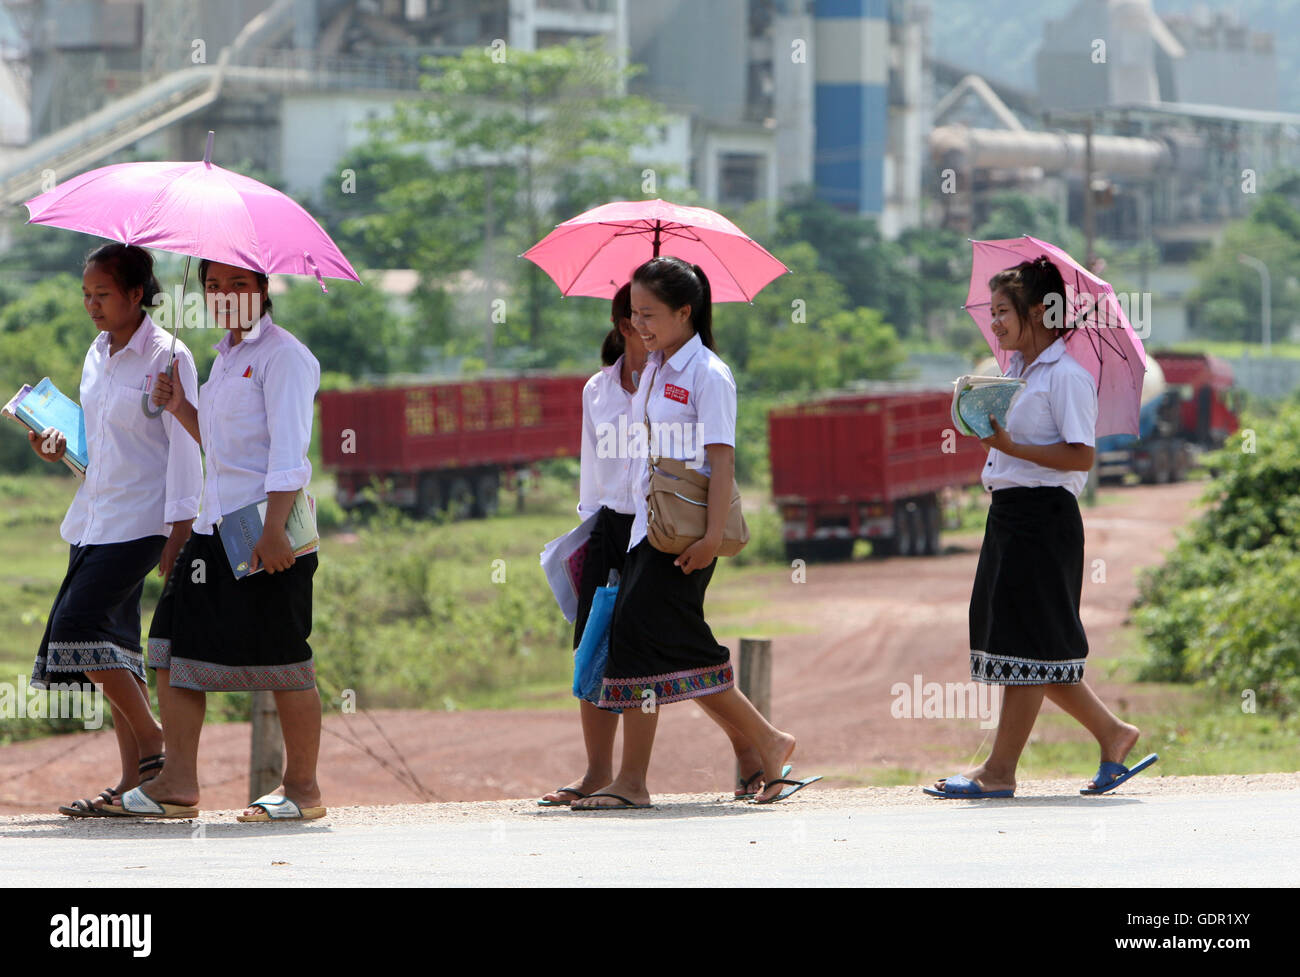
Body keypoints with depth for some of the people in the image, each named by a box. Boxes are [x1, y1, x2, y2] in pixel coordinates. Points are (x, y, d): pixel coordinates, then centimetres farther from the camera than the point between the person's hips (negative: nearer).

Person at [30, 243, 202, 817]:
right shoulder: (97, 356, 15)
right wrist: (60, 449, 4)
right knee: (113, 649, 4)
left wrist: (180, 532, -15)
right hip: (94, 517, 8)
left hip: (140, 520, -8)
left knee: (76, 626, -18)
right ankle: (135, 779, 6)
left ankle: (152, 742, -5)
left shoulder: (167, 357, -8)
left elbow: (185, 448, -10)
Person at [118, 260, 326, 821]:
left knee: (280, 658, -4)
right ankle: (178, 783, 5)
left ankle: (302, 785, 4)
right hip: (214, 526, 9)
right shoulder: (225, 358, 19)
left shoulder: (282, 355, -8)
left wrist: (273, 529, -23)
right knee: (174, 646, 3)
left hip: (266, 527, -9)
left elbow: (287, 452, -15)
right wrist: (181, 409, 11)